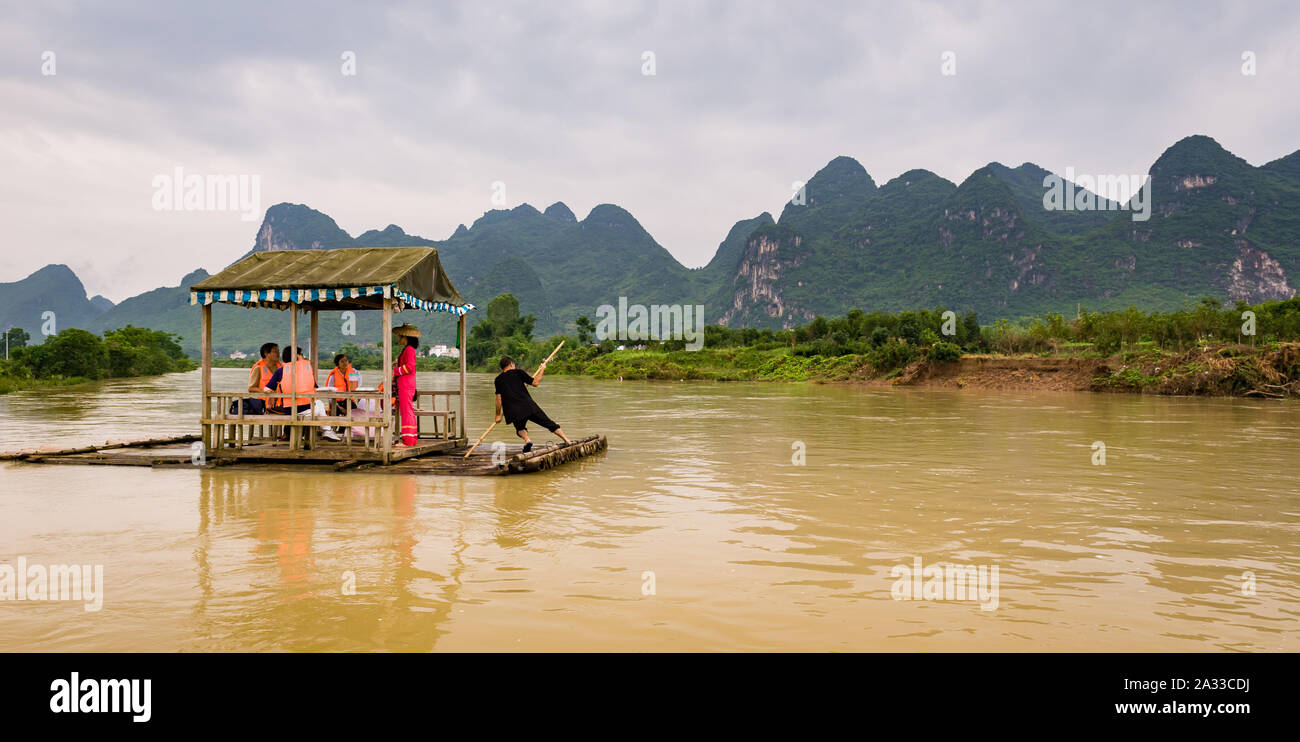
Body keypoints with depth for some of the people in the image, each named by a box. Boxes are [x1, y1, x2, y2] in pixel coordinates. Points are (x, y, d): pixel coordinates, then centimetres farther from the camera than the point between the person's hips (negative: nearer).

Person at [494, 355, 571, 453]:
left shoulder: (498, 379, 12)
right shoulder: (518, 372, 9)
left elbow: (499, 398, 6)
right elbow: (535, 383, 11)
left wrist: (498, 415, 13)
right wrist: (541, 370, 26)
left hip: (513, 412, 1)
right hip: (528, 406, -1)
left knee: (520, 428, 26)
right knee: (549, 423, 6)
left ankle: (527, 440, -5)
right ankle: (568, 441, -2)